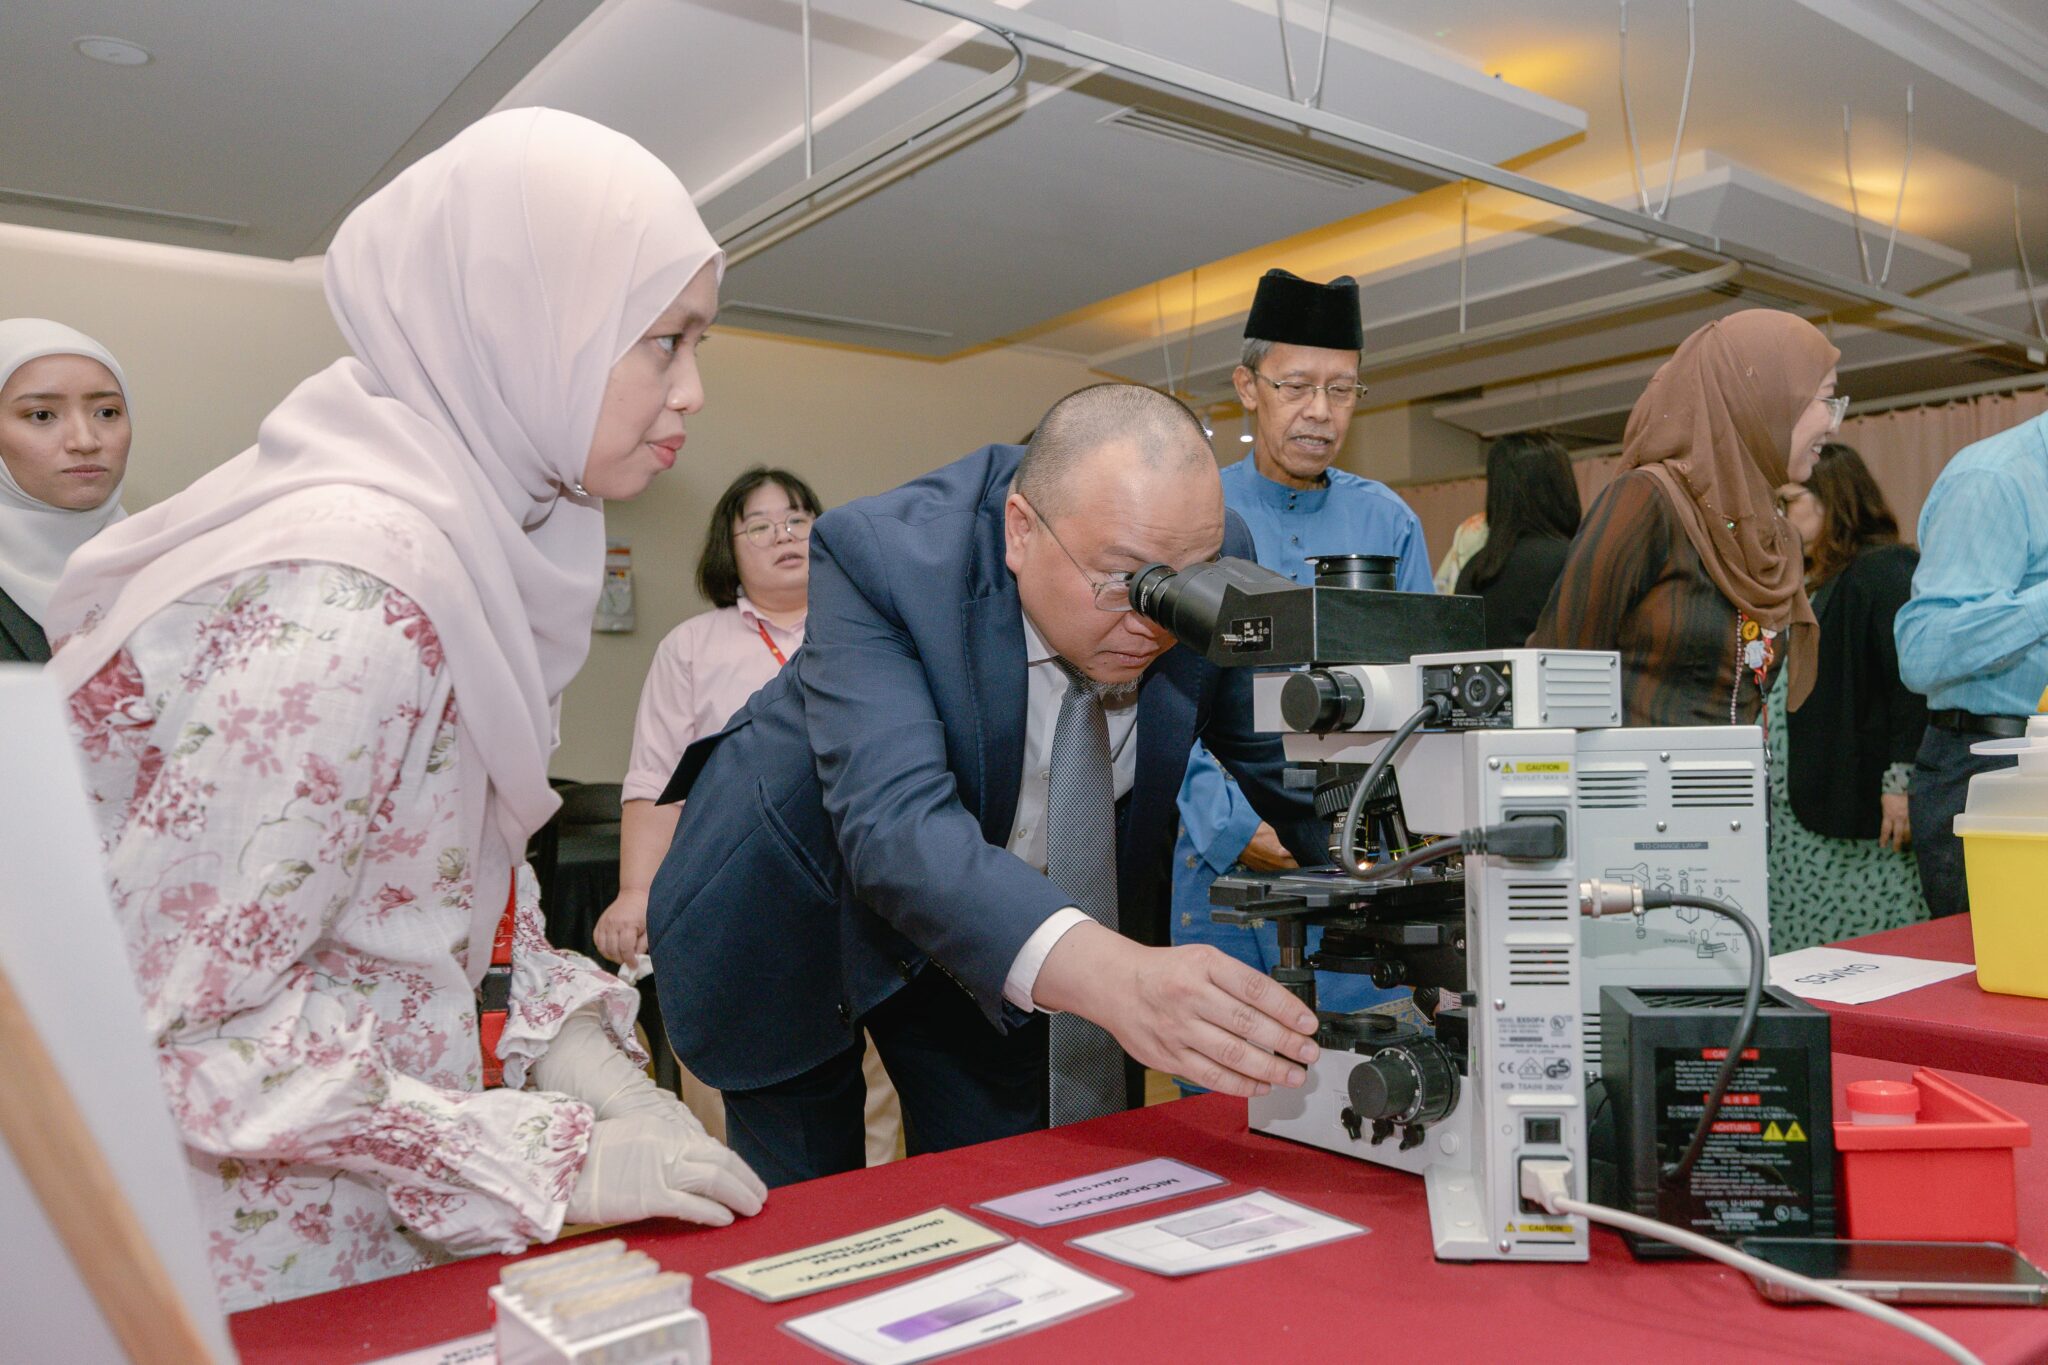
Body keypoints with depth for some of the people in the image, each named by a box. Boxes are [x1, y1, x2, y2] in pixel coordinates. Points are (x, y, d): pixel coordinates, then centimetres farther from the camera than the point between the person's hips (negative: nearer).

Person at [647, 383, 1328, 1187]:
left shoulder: (1211, 556, -19)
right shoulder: (880, 554, -33)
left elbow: (1295, 762, -6)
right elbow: (895, 820, -45)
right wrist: (1112, 976, -60)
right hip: (799, 905, -3)